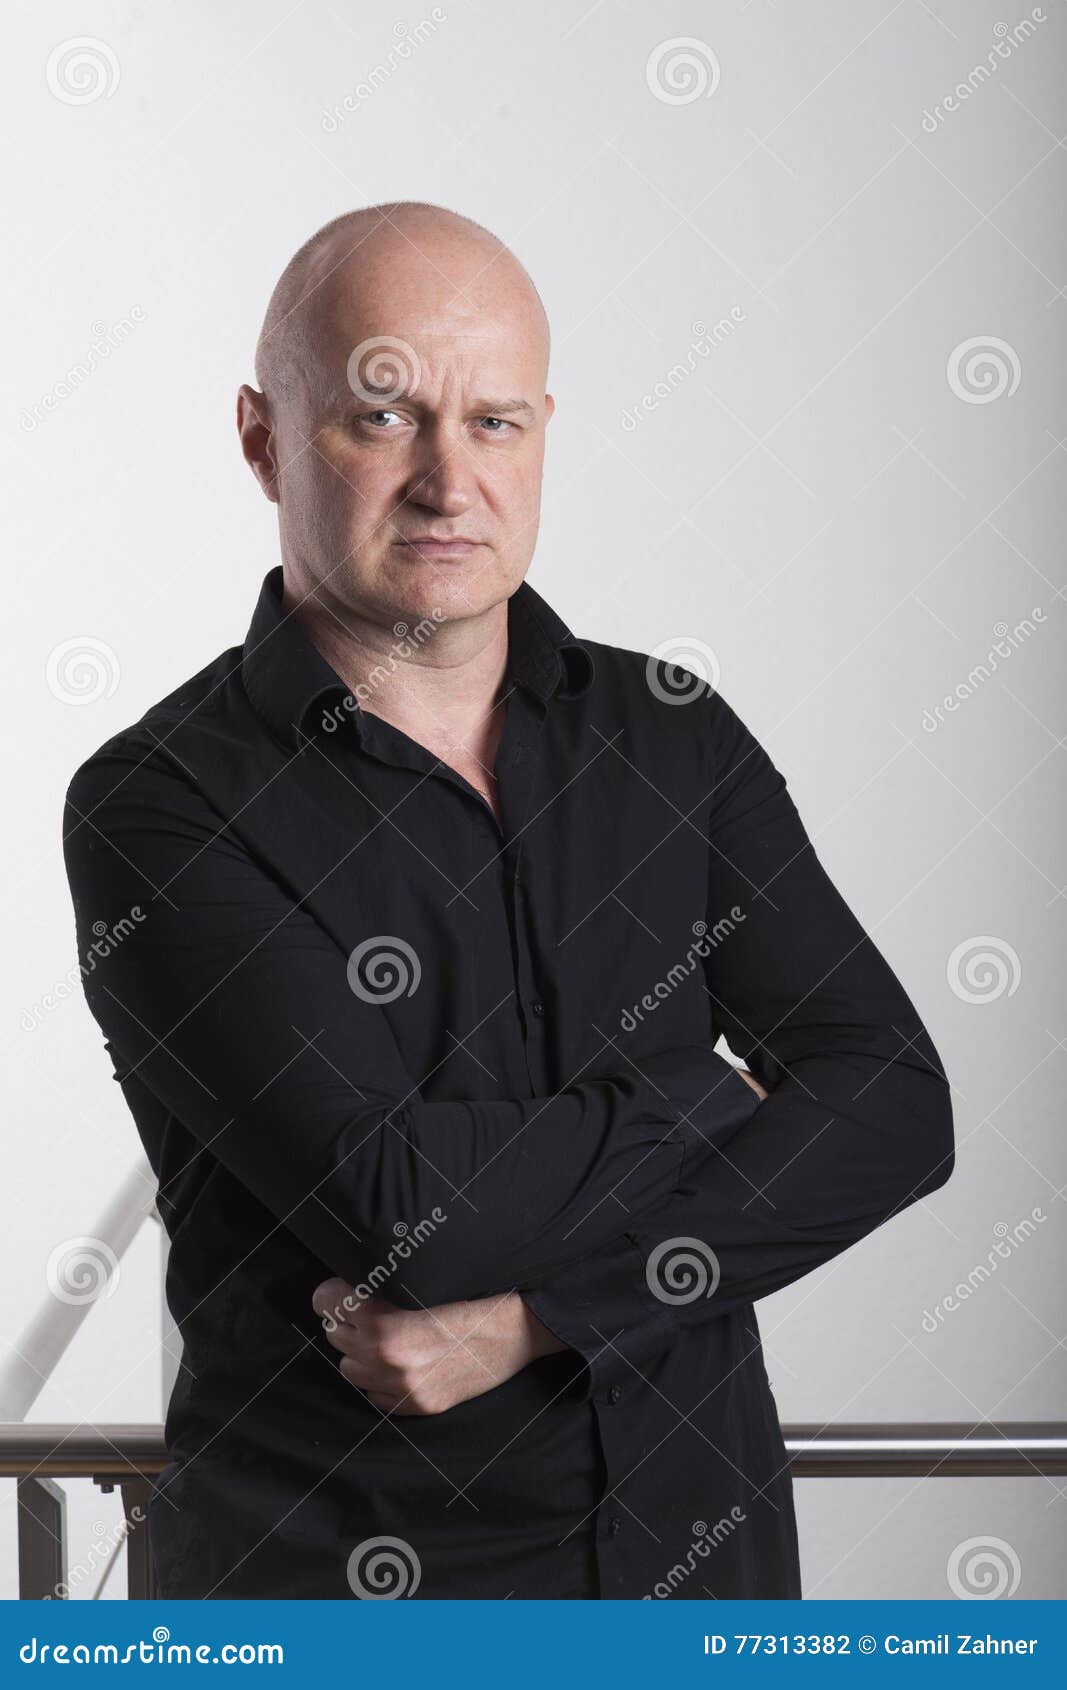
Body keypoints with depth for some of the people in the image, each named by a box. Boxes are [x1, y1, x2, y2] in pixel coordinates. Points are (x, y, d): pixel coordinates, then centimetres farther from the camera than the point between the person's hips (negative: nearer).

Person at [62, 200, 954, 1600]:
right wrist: (704, 1100, -9)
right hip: (337, 1568, -3)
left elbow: (897, 1111, -8)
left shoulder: (673, 734, 1)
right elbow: (387, 1196, -23)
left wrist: (538, 1310, -18)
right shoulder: (155, 811, -12)